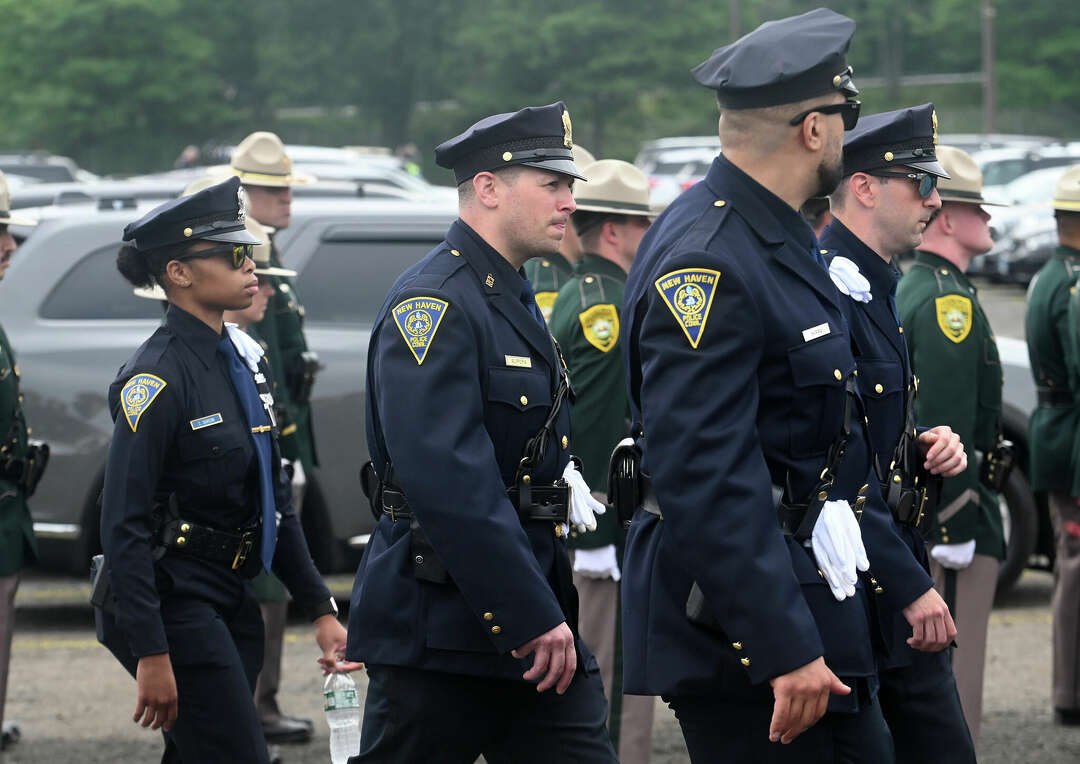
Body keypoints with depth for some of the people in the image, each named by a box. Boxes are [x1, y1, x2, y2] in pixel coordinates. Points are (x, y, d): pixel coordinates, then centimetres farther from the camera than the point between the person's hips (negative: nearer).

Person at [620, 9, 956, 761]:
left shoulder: (780, 245, 14)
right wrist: (785, 650, -27)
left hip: (816, 605, 10)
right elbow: (704, 478, -26)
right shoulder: (705, 263, -20)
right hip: (741, 637, -10)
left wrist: (904, 582, 21)